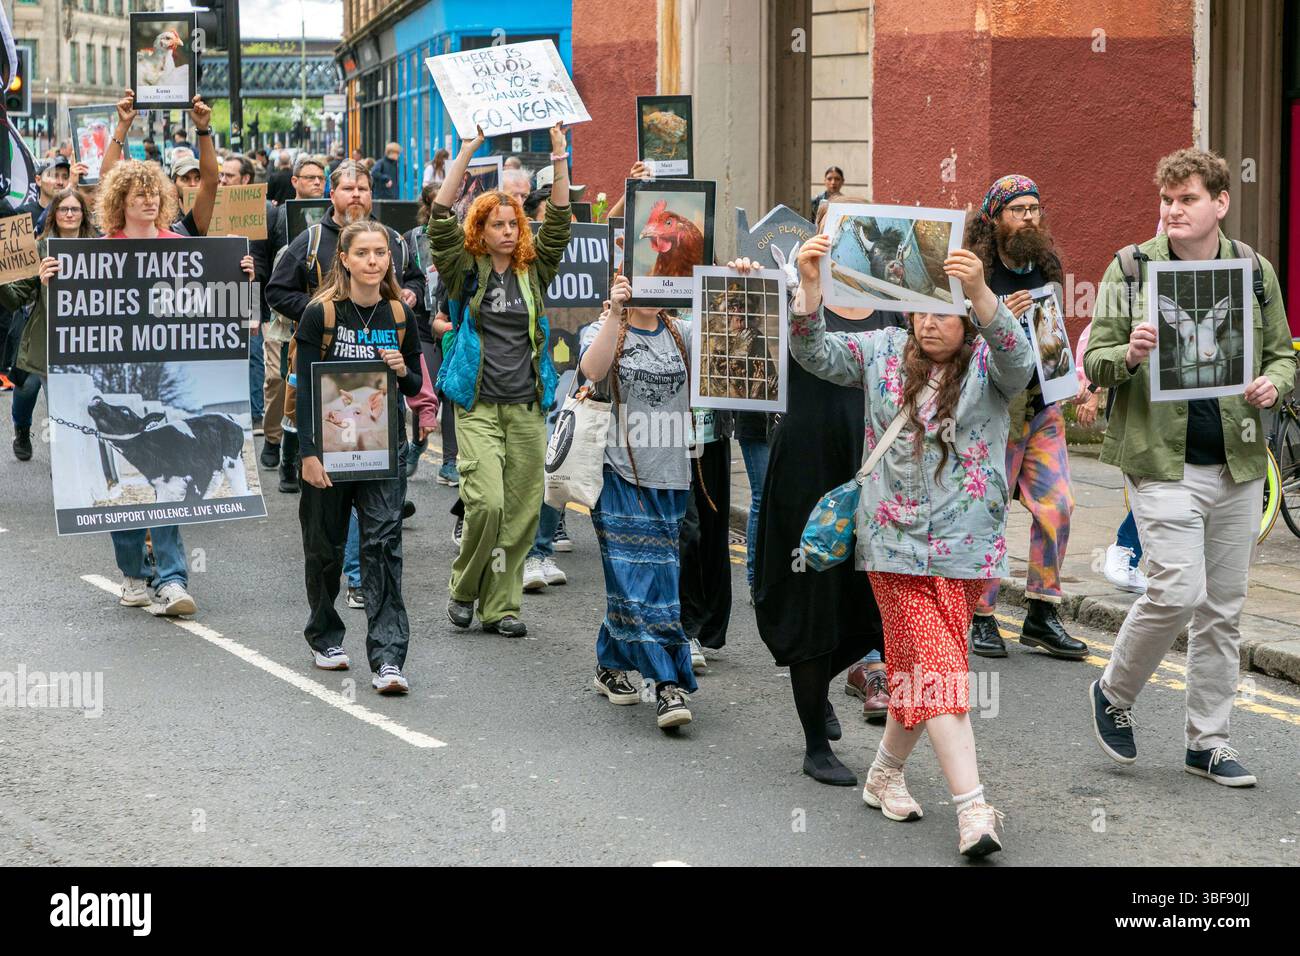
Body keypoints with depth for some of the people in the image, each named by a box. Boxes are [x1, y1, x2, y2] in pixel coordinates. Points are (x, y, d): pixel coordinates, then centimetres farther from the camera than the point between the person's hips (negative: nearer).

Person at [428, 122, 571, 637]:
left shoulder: (534, 271, 10)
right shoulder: (466, 270, 2)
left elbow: (559, 221, 4)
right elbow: (441, 217, -8)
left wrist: (559, 154, -5)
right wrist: (469, 149, -13)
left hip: (528, 409, 3)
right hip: (478, 406, -3)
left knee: (521, 513, 3)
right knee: (486, 503, -15)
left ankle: (501, 606, 12)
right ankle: (464, 586, 9)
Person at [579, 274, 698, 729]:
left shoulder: (683, 334, 11)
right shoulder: (603, 332, 4)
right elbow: (593, 371, -18)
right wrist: (615, 314, -25)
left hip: (671, 478, 3)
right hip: (621, 475, -3)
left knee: (632, 578, 8)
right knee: (639, 580, -9)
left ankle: (611, 665, 26)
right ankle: (669, 685, -11)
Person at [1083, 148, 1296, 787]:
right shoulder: (1131, 268, 0)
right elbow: (1094, 362, 0)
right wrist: (1129, 356, -22)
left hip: (1239, 464, 4)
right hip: (1163, 462, -4)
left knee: (1223, 607, 8)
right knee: (1177, 591, -14)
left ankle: (1208, 741, 19)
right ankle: (1113, 693, 11)